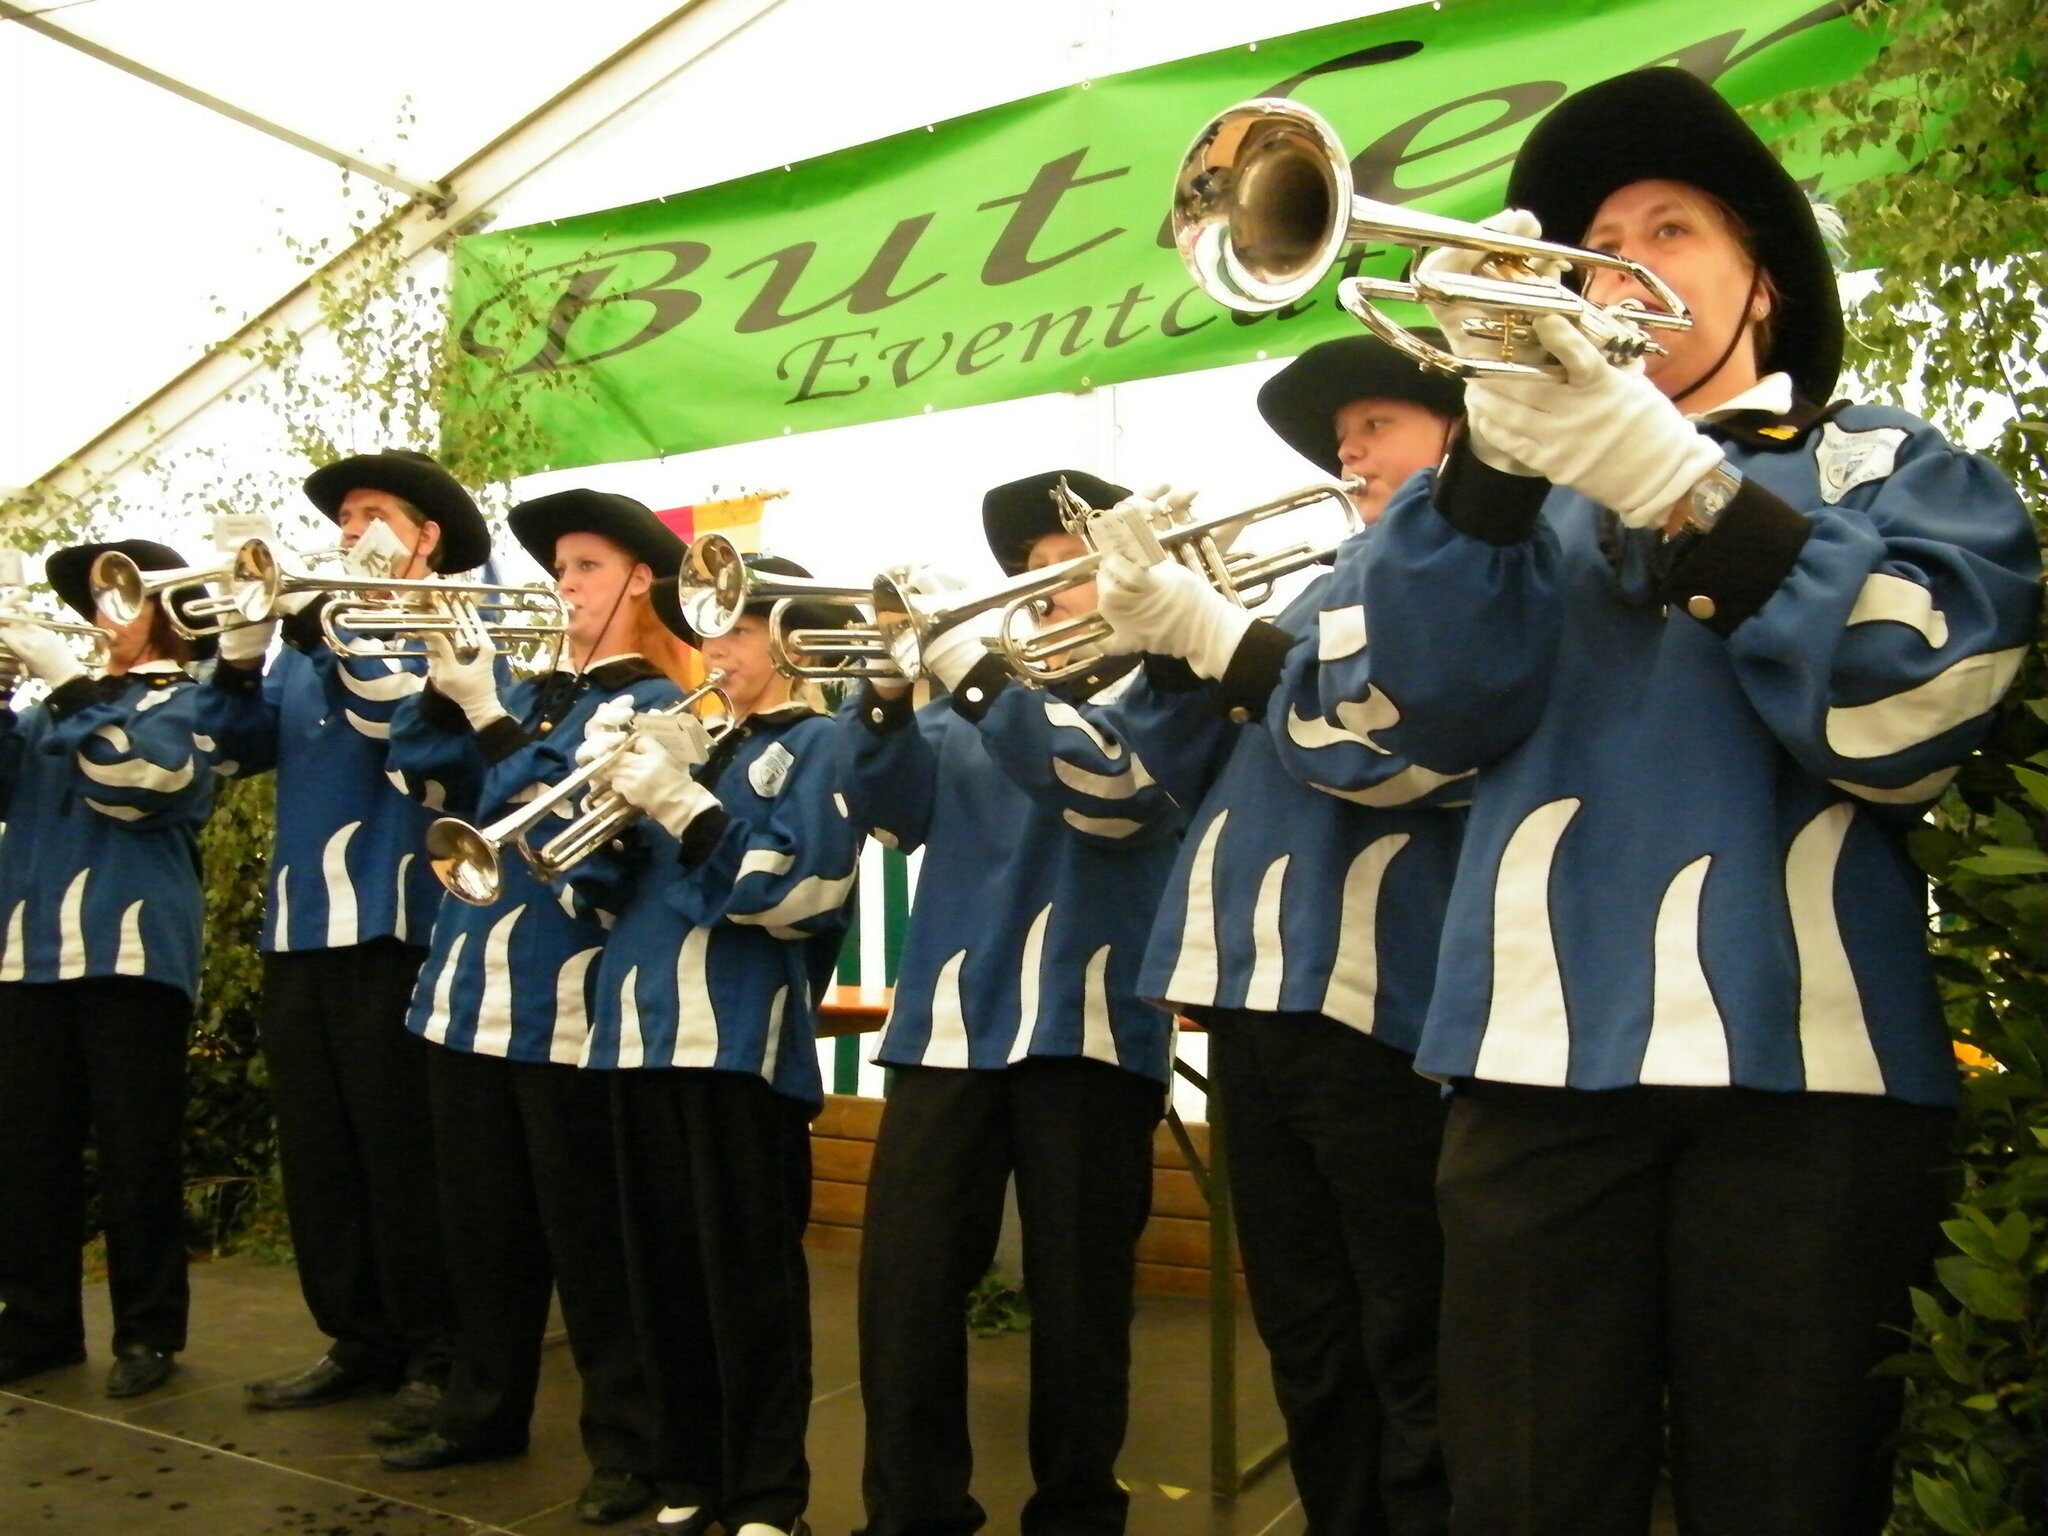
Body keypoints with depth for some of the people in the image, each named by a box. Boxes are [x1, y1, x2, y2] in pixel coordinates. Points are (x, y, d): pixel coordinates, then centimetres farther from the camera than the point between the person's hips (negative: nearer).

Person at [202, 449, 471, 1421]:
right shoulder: (311, 639, 19)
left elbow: (390, 712, -20)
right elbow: (231, 750, 8)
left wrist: (315, 614, -19)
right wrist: (241, 649, -6)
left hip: (394, 927, -7)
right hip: (297, 928, 7)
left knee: (403, 1154, -1)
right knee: (316, 1155, 11)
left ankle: (435, 1353, 11)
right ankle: (359, 1342, 24)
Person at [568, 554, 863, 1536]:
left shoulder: (818, 744, -1)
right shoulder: (702, 747, 20)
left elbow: (803, 892, -16)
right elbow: (620, 892, 16)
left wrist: (681, 807, -19)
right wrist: (612, 805, -2)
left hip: (742, 1038, -7)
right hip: (641, 1028, 7)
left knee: (748, 1276, 0)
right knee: (662, 1271, 13)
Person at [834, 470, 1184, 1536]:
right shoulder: (982, 693, 18)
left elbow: (1106, 789, -17)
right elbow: (892, 813, 6)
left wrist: (970, 669, -21)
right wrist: (888, 689, -9)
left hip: (1089, 1030, -3)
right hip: (945, 1023, 4)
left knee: (1077, 1298, 7)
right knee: (901, 1286, 2)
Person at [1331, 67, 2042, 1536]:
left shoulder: (1892, 465, 14)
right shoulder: (1536, 488, 18)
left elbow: (1916, 712, -7)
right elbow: (1438, 712, -1)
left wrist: (1669, 478, -16)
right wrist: (1496, 444, -14)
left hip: (1803, 1054, -1)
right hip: (1543, 1046, 2)